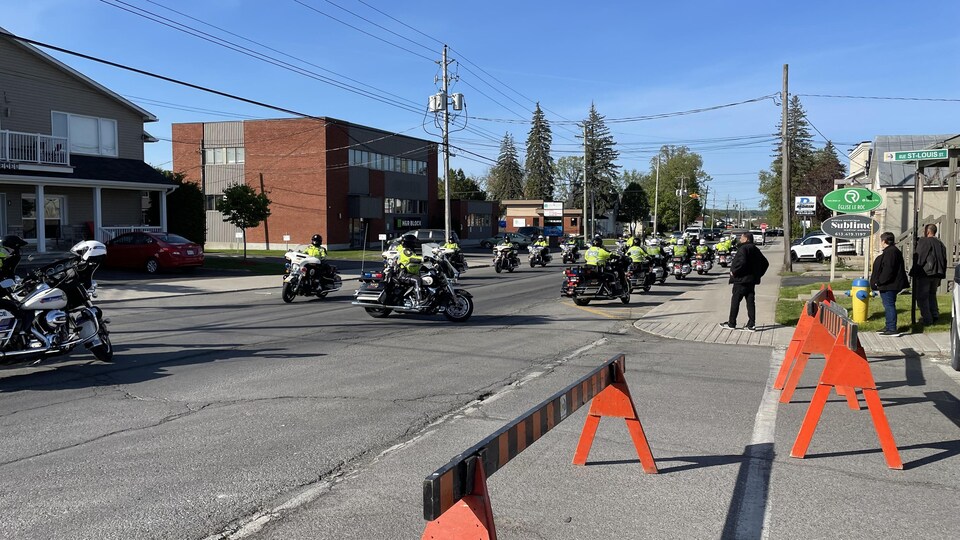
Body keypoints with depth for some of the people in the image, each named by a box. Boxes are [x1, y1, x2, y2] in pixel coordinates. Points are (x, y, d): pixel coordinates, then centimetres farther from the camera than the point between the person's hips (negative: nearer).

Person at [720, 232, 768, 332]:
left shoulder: (743, 249, -13)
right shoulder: (756, 250, 14)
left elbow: (742, 262, -28)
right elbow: (765, 263, 19)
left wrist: (734, 271, -16)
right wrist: (758, 274, 18)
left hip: (741, 280, -8)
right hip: (752, 280, 8)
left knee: (735, 301, 1)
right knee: (750, 302, 7)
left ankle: (731, 323, 7)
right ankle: (751, 325, 6)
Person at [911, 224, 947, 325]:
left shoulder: (923, 241, -8)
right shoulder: (940, 244, 13)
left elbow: (918, 258, -13)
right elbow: (944, 261, 16)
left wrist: (914, 273, -8)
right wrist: (940, 277, 20)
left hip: (925, 274, -7)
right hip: (937, 275, 7)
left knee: (922, 297, -1)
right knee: (932, 295, 22)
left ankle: (927, 320, -4)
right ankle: (935, 314, 12)